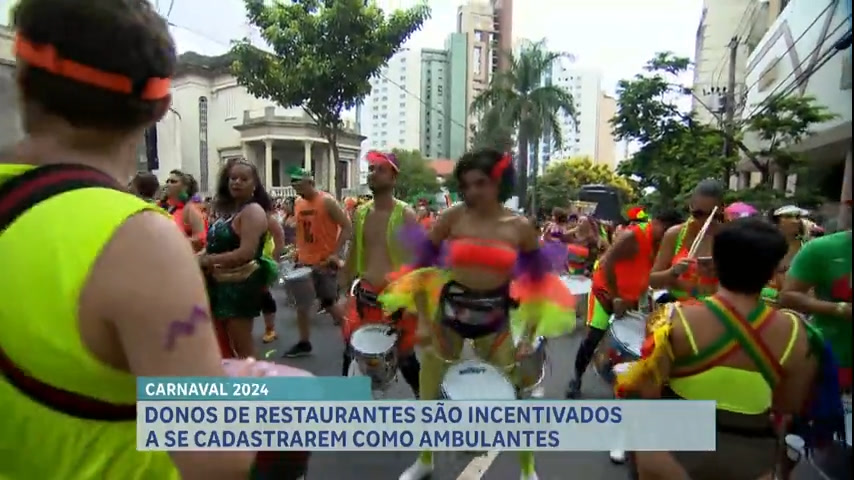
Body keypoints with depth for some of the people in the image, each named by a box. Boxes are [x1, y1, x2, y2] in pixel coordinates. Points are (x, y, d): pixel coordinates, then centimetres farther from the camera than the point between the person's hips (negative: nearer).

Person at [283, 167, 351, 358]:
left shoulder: (327, 201, -13)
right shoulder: (298, 204, 8)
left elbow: (347, 227, -14)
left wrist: (336, 253, -20)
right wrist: (298, 250, 11)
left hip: (325, 263, -6)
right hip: (304, 262, 7)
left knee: (330, 303, 3)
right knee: (302, 304, 9)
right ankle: (304, 343, 23)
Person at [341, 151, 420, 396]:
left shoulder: (405, 215, -11)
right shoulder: (360, 213, 6)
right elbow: (353, 256, 13)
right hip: (364, 295, 5)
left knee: (405, 357, 8)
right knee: (350, 351, 12)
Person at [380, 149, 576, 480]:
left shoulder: (520, 228, -7)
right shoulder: (452, 218, -10)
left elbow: (538, 280, 1)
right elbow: (422, 265, -7)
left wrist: (529, 332, -6)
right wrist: (423, 319, -10)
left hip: (496, 318, 0)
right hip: (449, 310, 1)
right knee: (429, 395, 13)